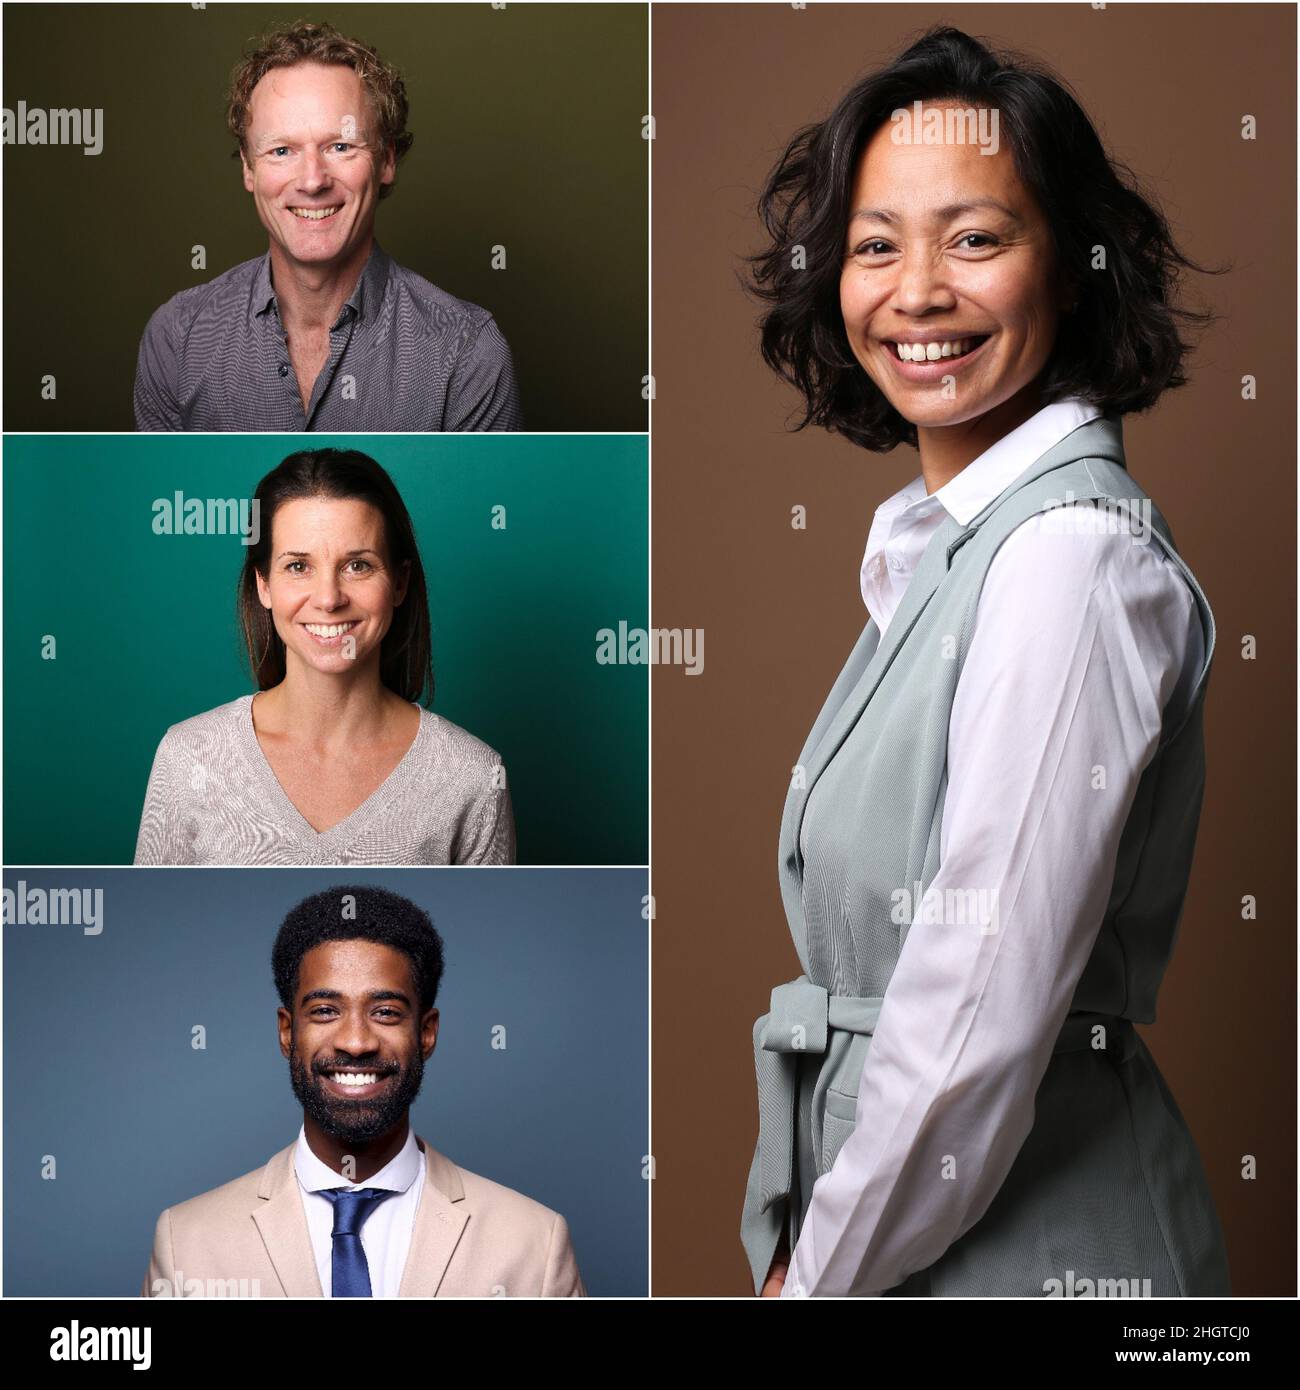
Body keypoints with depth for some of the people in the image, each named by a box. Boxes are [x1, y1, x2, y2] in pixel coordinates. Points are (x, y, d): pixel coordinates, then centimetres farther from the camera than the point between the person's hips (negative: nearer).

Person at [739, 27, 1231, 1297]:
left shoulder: (1070, 557, -20)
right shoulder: (936, 546, 7)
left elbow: (985, 1012, -22)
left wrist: (819, 1274, -12)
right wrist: (802, 1244, 6)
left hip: (1020, 1246, -8)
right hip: (872, 1219, 8)